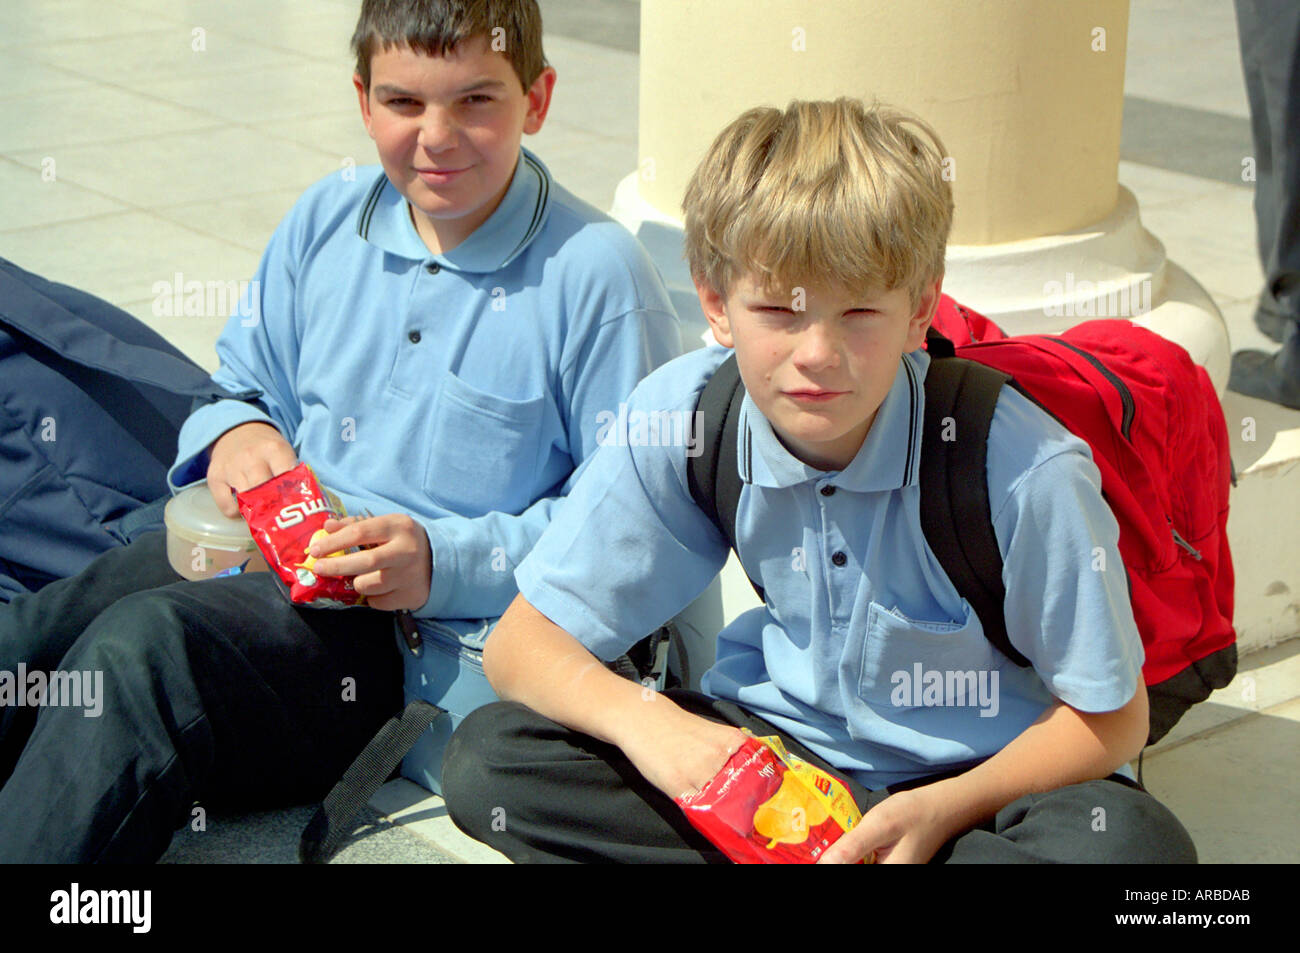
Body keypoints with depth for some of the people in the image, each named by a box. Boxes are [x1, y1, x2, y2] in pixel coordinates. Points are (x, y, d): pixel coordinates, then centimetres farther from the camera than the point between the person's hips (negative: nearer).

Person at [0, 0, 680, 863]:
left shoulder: (600, 275, -9)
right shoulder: (327, 219, 11)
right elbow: (244, 385, 23)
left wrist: (444, 561, -20)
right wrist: (236, 434, -3)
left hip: (440, 627, -6)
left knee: (143, 648, -31)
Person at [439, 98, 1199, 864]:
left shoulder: (1028, 474, -25)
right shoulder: (678, 417, -15)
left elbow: (1110, 720, -13)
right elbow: (523, 642, -8)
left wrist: (947, 808, -28)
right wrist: (642, 719, -28)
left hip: (979, 775, -2)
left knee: (1135, 842, -35)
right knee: (486, 762, -16)